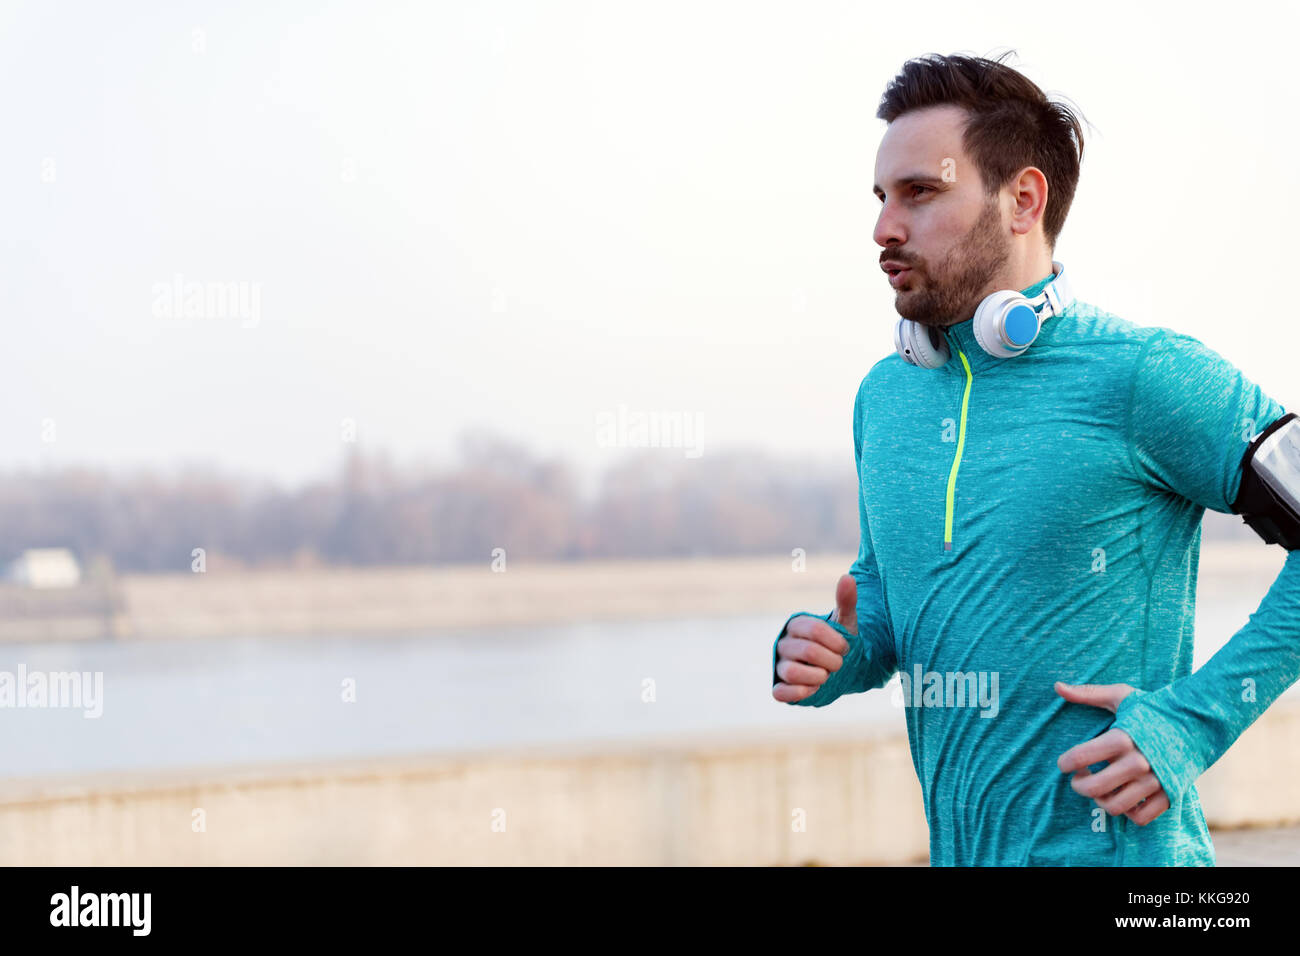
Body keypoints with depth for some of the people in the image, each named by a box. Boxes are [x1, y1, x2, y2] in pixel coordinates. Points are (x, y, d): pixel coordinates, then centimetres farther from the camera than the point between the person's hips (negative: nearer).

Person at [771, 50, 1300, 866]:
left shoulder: (1142, 376, -12)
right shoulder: (883, 397, 9)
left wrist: (1195, 718, -17)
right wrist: (832, 656, -1)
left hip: (1113, 849, -6)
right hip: (955, 846, 7)